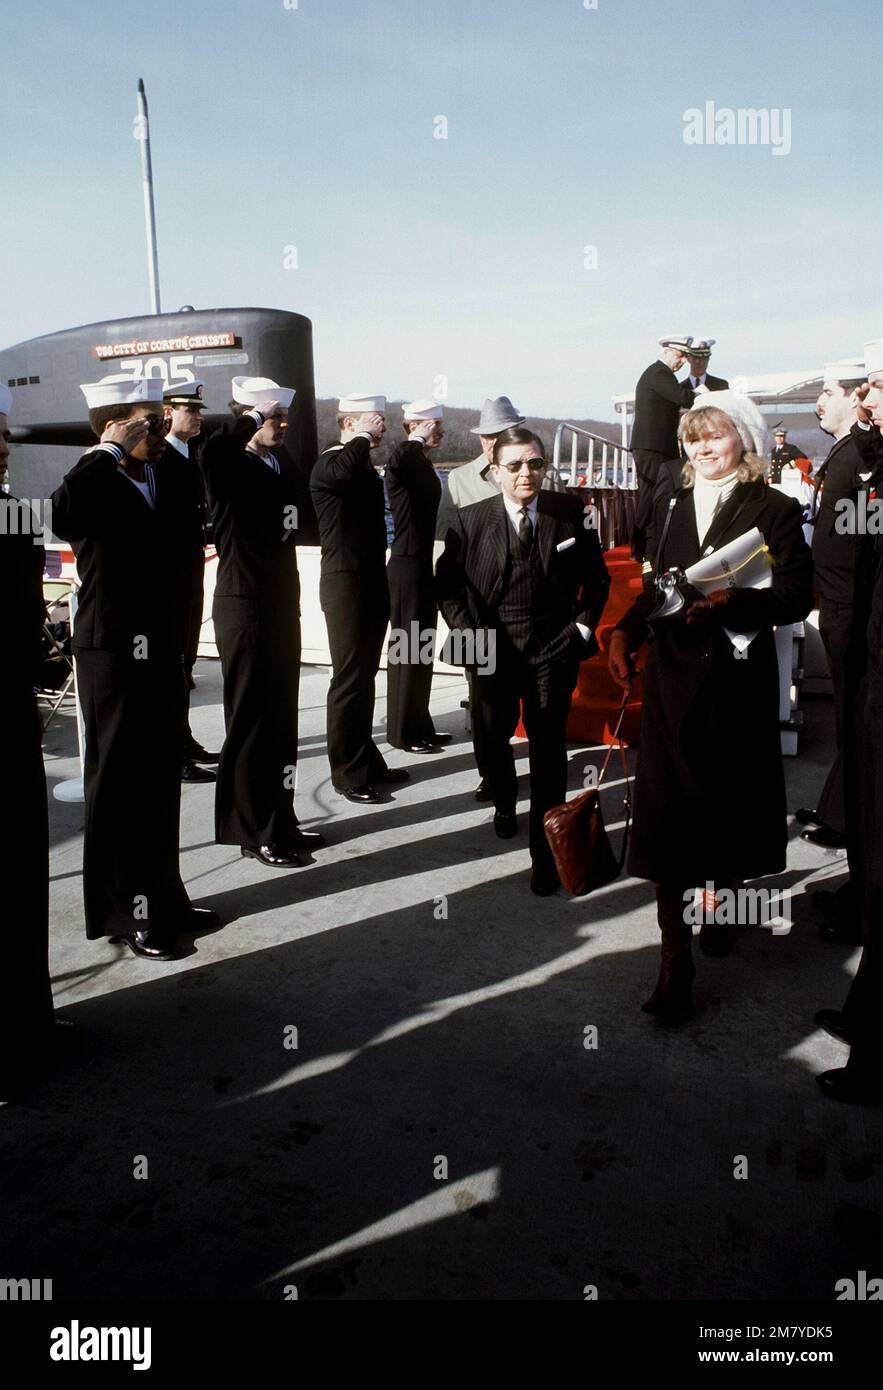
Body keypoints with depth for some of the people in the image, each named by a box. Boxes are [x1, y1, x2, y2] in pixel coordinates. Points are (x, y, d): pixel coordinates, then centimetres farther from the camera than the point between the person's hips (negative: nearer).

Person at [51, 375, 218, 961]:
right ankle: (125, 912, 17)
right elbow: (61, 517, -35)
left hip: (163, 656, 7)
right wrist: (109, 450, -25)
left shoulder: (165, 488, 11)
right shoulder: (93, 486, -11)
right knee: (119, 787, 4)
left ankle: (163, 896, 28)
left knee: (161, 783, 14)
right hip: (114, 658, -7)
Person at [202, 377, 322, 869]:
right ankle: (255, 833, 11)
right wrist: (252, 416, -24)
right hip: (245, 610, -8)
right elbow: (213, 452, -36)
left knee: (282, 718, 14)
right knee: (251, 720, 0)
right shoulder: (231, 467, -11)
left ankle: (280, 818, 26)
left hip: (282, 605, 8)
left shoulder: (280, 466, 12)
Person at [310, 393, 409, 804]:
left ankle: (367, 761, 24)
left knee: (365, 675, 14)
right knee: (350, 678, -4)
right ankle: (347, 773, 4)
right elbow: (345, 471, -38)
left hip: (372, 581, 9)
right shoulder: (329, 463, -11)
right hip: (345, 583, -9)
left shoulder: (366, 465, 16)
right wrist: (364, 437, -19)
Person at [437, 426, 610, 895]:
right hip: (494, 650, 1)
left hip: (553, 647, -1)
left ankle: (545, 852, 9)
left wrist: (584, 626, -1)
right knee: (490, 738, 14)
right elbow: (448, 584, 3)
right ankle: (504, 802, 47)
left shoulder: (570, 513, -1)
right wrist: (469, 634, -6)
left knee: (549, 748, -1)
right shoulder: (470, 520, -2)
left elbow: (596, 578, 9)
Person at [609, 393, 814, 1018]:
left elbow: (795, 597, -9)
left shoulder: (776, 510, -1)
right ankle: (676, 960, 1)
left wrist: (729, 601, -24)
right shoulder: (672, 505, 13)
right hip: (673, 674, 3)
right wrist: (626, 631, 3)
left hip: (739, 679, -2)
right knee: (669, 808, -4)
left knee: (731, 800, 11)